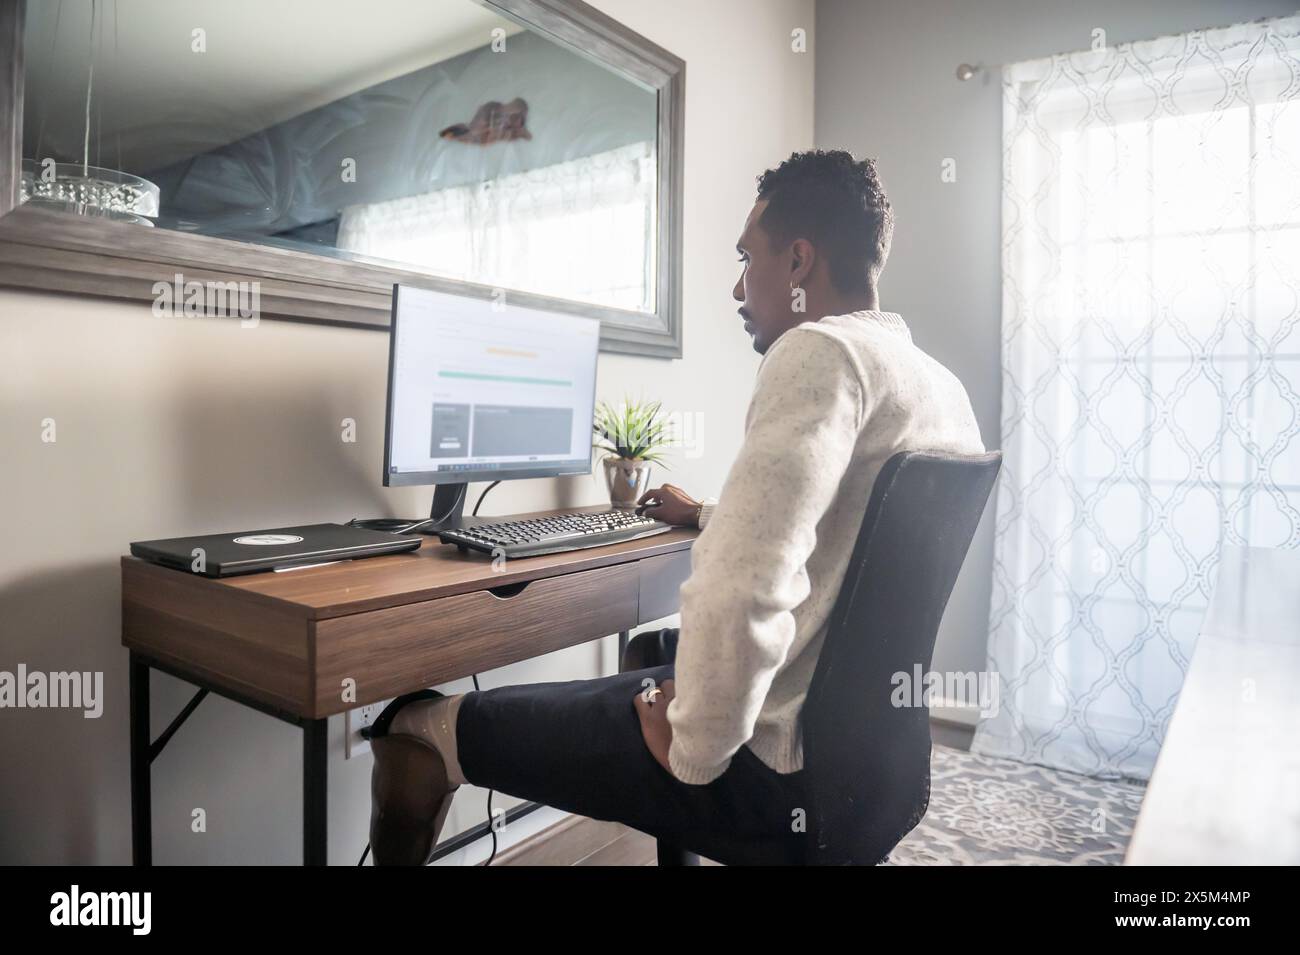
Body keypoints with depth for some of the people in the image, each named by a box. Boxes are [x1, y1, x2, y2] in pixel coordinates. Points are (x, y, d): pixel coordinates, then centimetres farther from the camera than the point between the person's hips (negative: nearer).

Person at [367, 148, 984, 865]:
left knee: (422, 725, 0)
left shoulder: (821, 352, -20)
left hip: (785, 769, -9)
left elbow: (743, 586, -34)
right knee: (650, 649, 36)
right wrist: (707, 517, 34)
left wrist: (695, 749, -17)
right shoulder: (942, 384, 10)